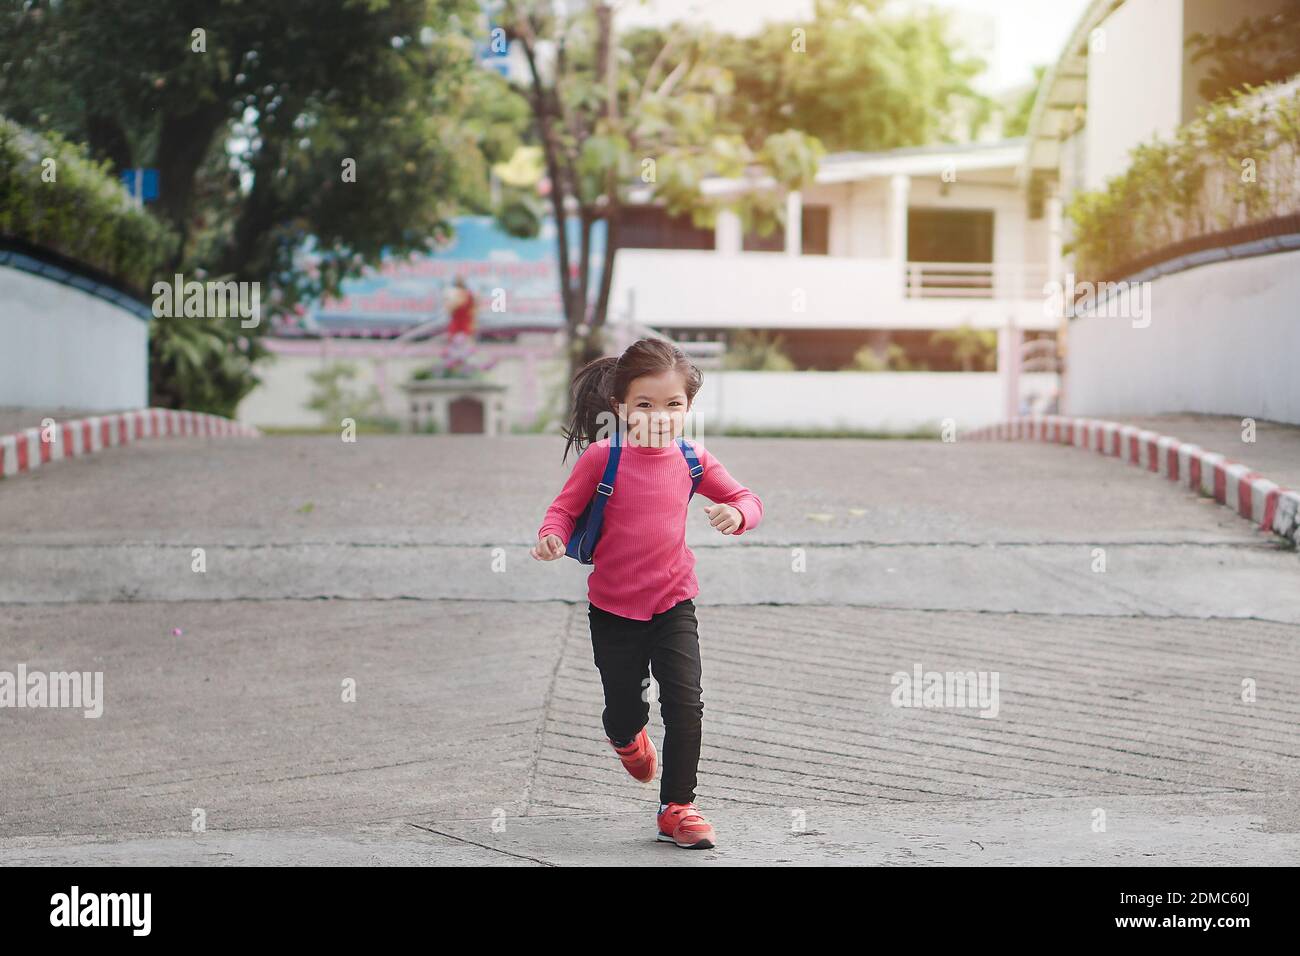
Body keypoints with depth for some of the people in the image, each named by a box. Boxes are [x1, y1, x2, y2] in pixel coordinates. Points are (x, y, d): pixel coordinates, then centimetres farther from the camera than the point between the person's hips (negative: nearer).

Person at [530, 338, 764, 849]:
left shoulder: (691, 460, -5)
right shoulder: (602, 458, -13)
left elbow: (747, 499, 4)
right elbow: (565, 507, -4)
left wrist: (736, 513, -19)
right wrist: (552, 535, -26)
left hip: (673, 601, 2)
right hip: (613, 607, -1)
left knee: (686, 702, -9)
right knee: (624, 708, 9)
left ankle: (677, 806, 5)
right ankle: (626, 738, 49)